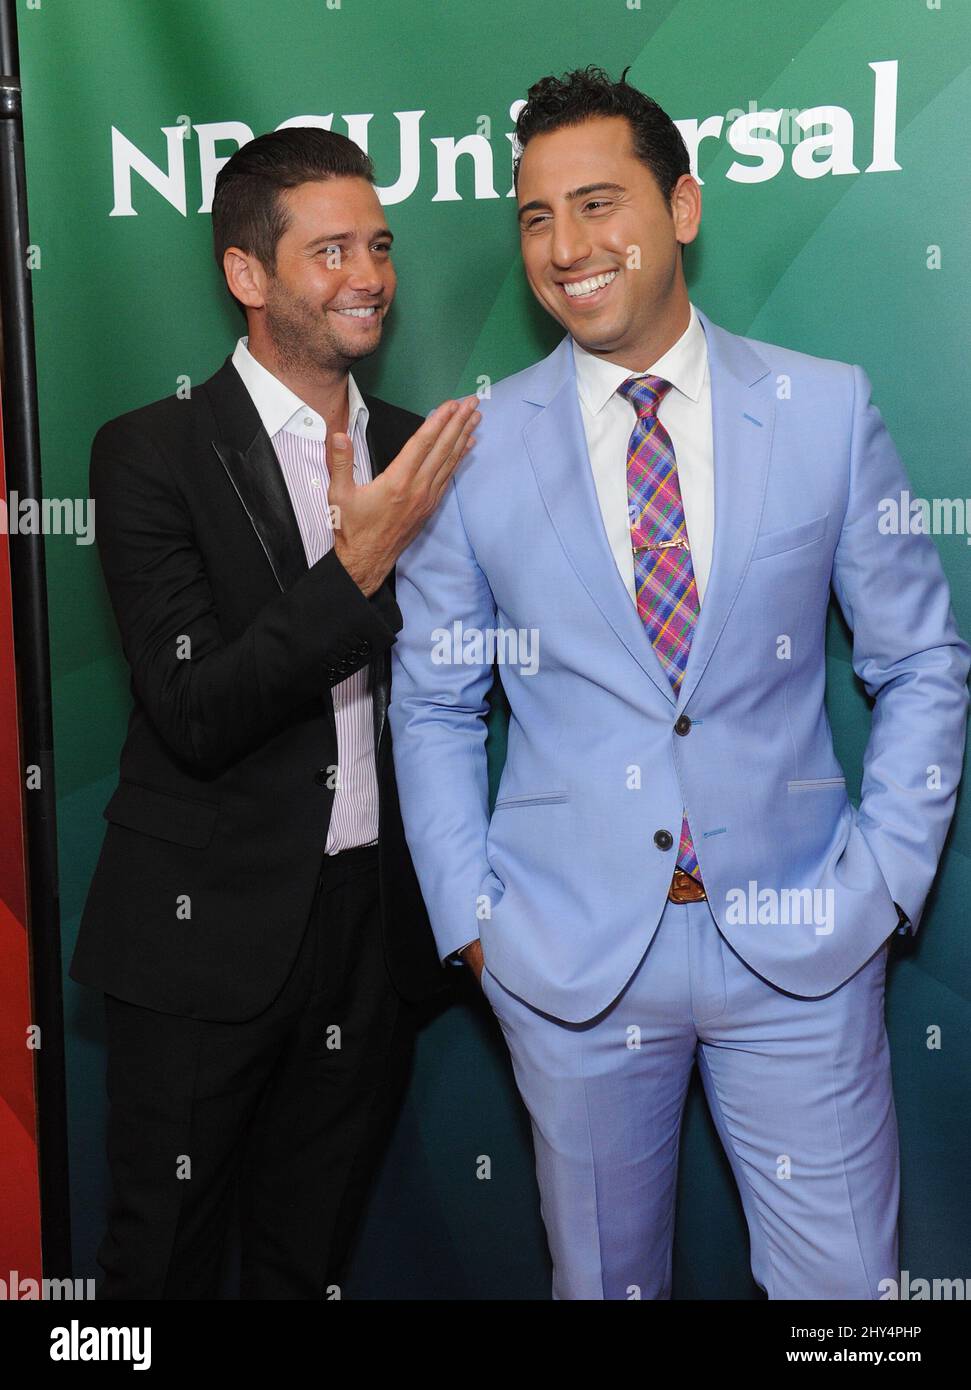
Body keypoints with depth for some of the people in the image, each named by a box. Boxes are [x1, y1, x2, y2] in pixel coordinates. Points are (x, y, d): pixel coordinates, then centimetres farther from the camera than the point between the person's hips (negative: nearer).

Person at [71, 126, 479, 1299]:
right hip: (206, 937, -4)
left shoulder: (418, 453, 4)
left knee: (310, 1255, 21)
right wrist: (358, 563, -26)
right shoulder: (150, 454, -10)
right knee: (164, 1256, 14)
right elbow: (194, 715, -18)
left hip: (373, 931, 4)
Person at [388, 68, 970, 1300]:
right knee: (604, 1278, 17)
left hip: (801, 945, 0)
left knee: (845, 1277, 9)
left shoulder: (828, 410, -2)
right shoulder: (475, 447, -2)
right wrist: (469, 914, -1)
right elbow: (431, 702, 6)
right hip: (568, 952, 1)